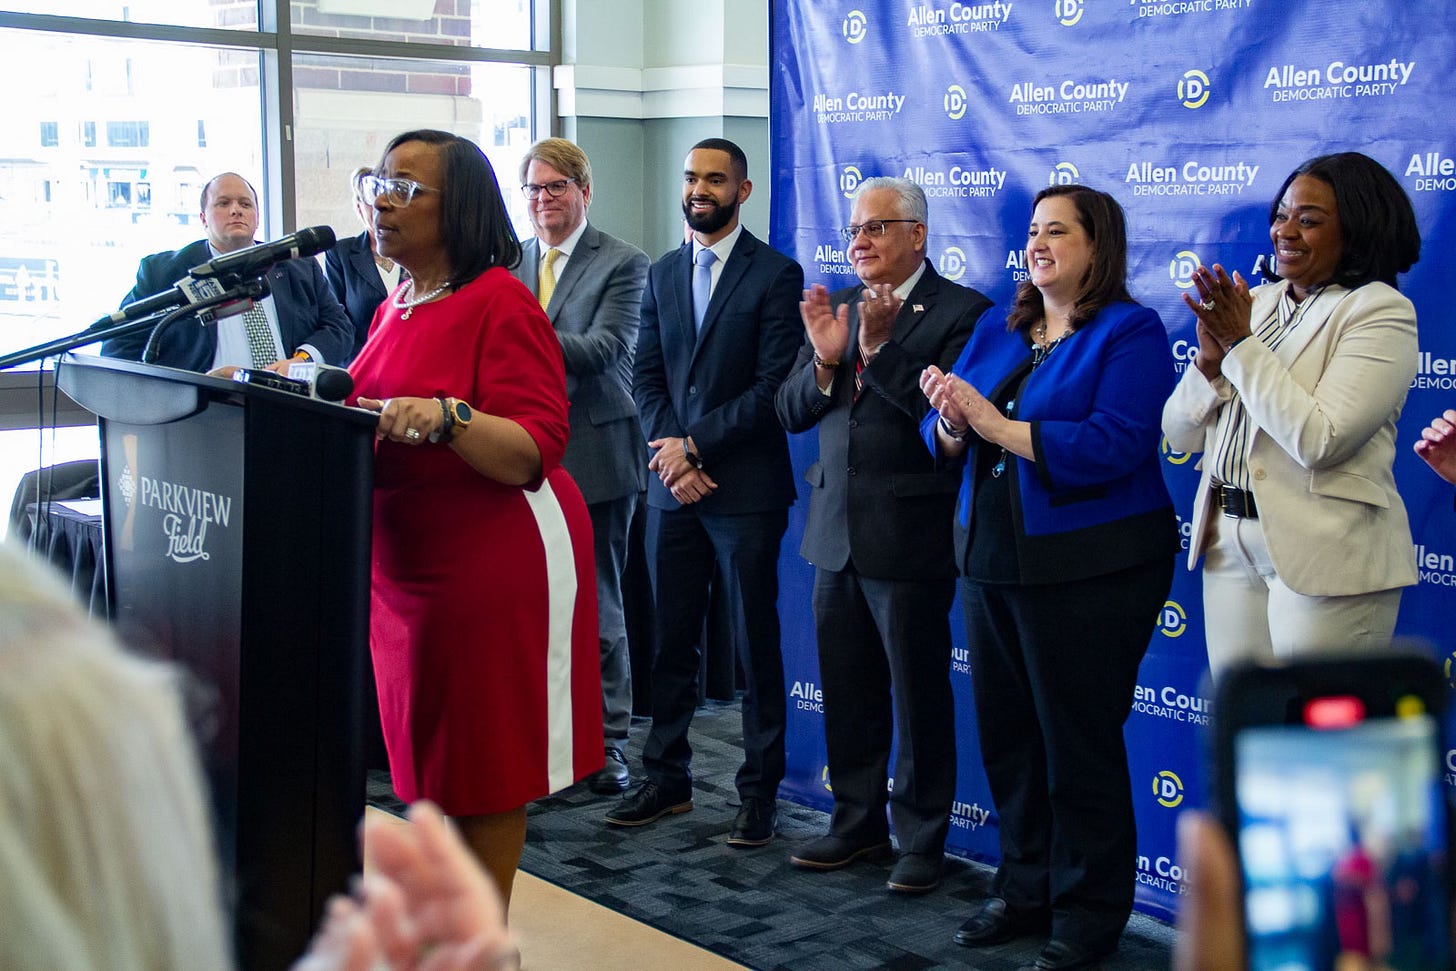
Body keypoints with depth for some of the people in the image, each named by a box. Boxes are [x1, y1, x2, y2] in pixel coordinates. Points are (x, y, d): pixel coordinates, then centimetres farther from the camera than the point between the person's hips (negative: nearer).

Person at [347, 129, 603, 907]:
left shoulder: (499, 303, -13)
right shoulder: (393, 310, 13)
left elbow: (532, 453, -20)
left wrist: (446, 416, -35)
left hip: (493, 566, -8)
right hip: (403, 571, 8)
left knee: (485, 769, 3)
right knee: (428, 758, 16)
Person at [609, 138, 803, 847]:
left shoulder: (775, 275, -4)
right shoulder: (661, 275, 14)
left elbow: (774, 386, -10)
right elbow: (646, 376, 10)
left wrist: (694, 444, -12)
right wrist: (670, 457, -5)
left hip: (747, 488, -5)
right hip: (671, 488, 5)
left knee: (756, 646, 2)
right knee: (671, 640, 10)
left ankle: (759, 791, 11)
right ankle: (667, 779, 21)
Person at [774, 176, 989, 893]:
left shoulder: (960, 311, -9)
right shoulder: (835, 308, 11)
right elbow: (790, 413, 6)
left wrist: (880, 349, -25)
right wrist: (825, 360, -12)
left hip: (910, 534, -6)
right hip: (837, 531, 6)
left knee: (919, 693, 5)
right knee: (847, 692, 16)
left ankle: (921, 838, 19)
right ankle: (857, 822, 31)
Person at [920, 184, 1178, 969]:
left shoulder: (1131, 333, -8)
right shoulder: (995, 331, 12)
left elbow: (1112, 445, -21)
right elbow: (947, 441, 9)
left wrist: (999, 426, -21)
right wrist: (952, 421, -14)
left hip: (1086, 571, -6)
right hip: (993, 560, 7)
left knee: (1079, 742, 2)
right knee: (1005, 733, 13)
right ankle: (1025, 888, 29)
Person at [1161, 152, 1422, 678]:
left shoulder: (1381, 310, -7)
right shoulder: (1252, 303, 10)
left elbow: (1319, 440, -20)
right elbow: (1180, 434, 9)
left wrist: (1240, 344, -15)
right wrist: (1210, 359, -10)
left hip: (1325, 556, -6)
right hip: (1230, 544, 6)